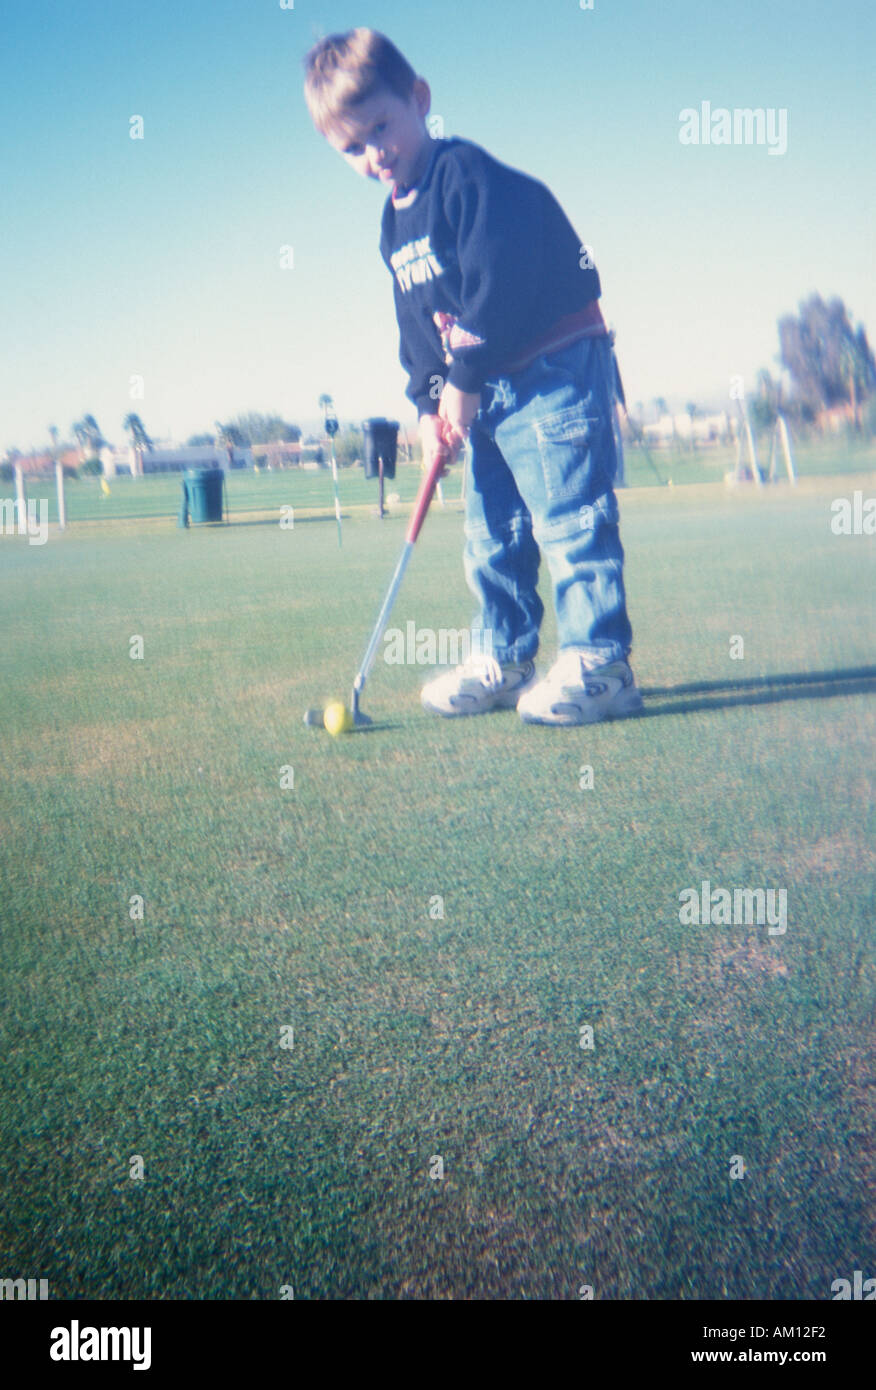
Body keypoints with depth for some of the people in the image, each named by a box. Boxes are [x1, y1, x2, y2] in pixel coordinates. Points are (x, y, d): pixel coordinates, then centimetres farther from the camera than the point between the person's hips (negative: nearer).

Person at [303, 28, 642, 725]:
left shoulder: (467, 174, -13)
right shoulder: (396, 222, 14)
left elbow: (501, 281, -22)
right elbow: (416, 325, 17)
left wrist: (465, 379, -17)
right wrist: (431, 404, 4)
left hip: (556, 370, -9)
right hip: (489, 391, 10)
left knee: (569, 517, -13)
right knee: (491, 532, 11)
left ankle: (599, 664, -9)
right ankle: (502, 661, 20)